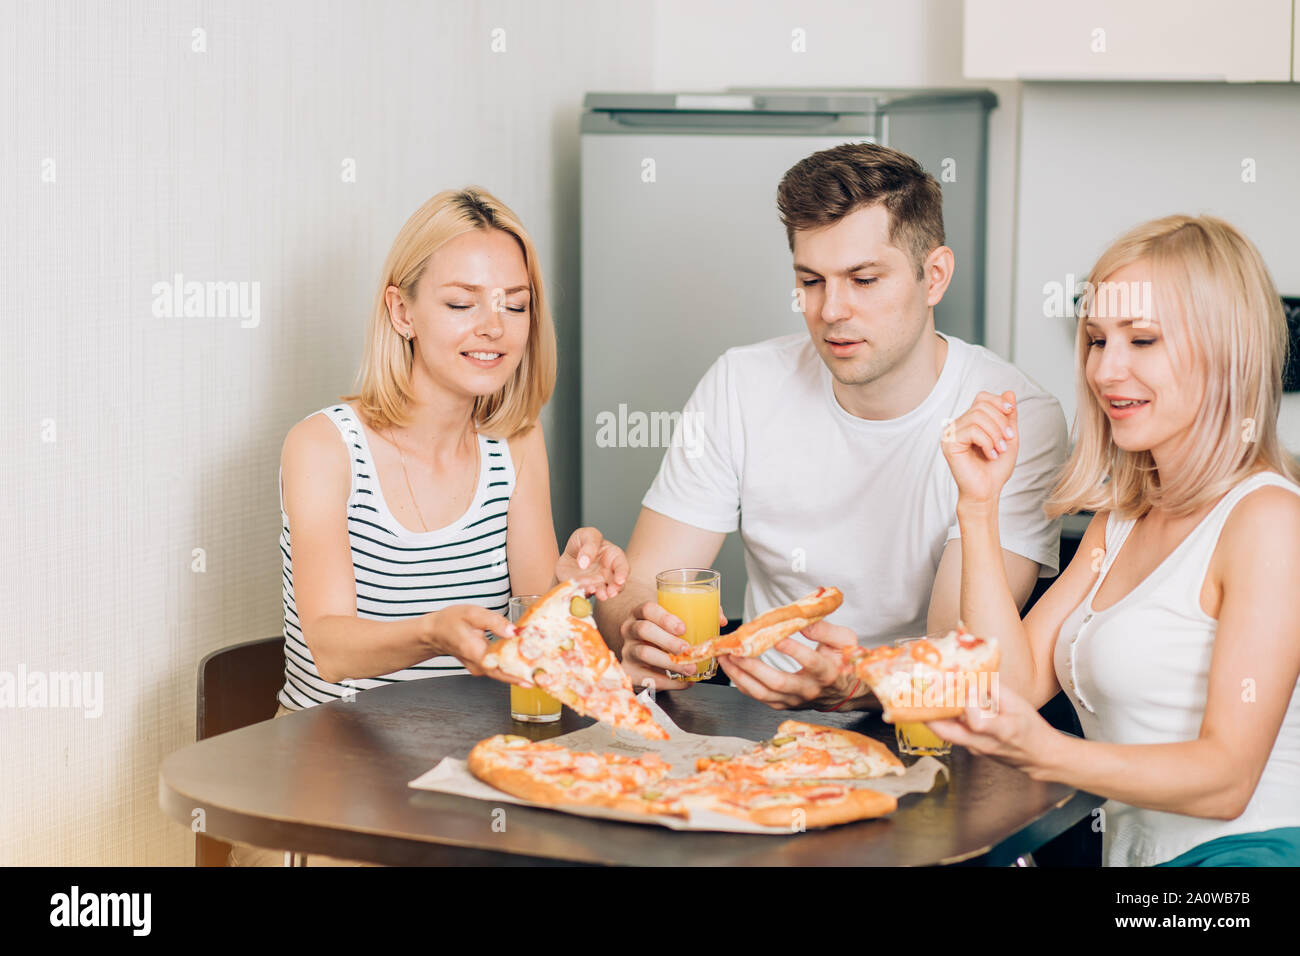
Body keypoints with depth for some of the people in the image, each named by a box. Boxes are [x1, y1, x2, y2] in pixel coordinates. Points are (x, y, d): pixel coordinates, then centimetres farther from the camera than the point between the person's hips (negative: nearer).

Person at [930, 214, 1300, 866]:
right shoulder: (1120, 519, 19)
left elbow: (1227, 777, -16)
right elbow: (1016, 682, 8)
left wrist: (1046, 755, -32)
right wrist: (979, 505, 2)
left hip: (1237, 849, -8)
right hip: (1130, 851, 8)